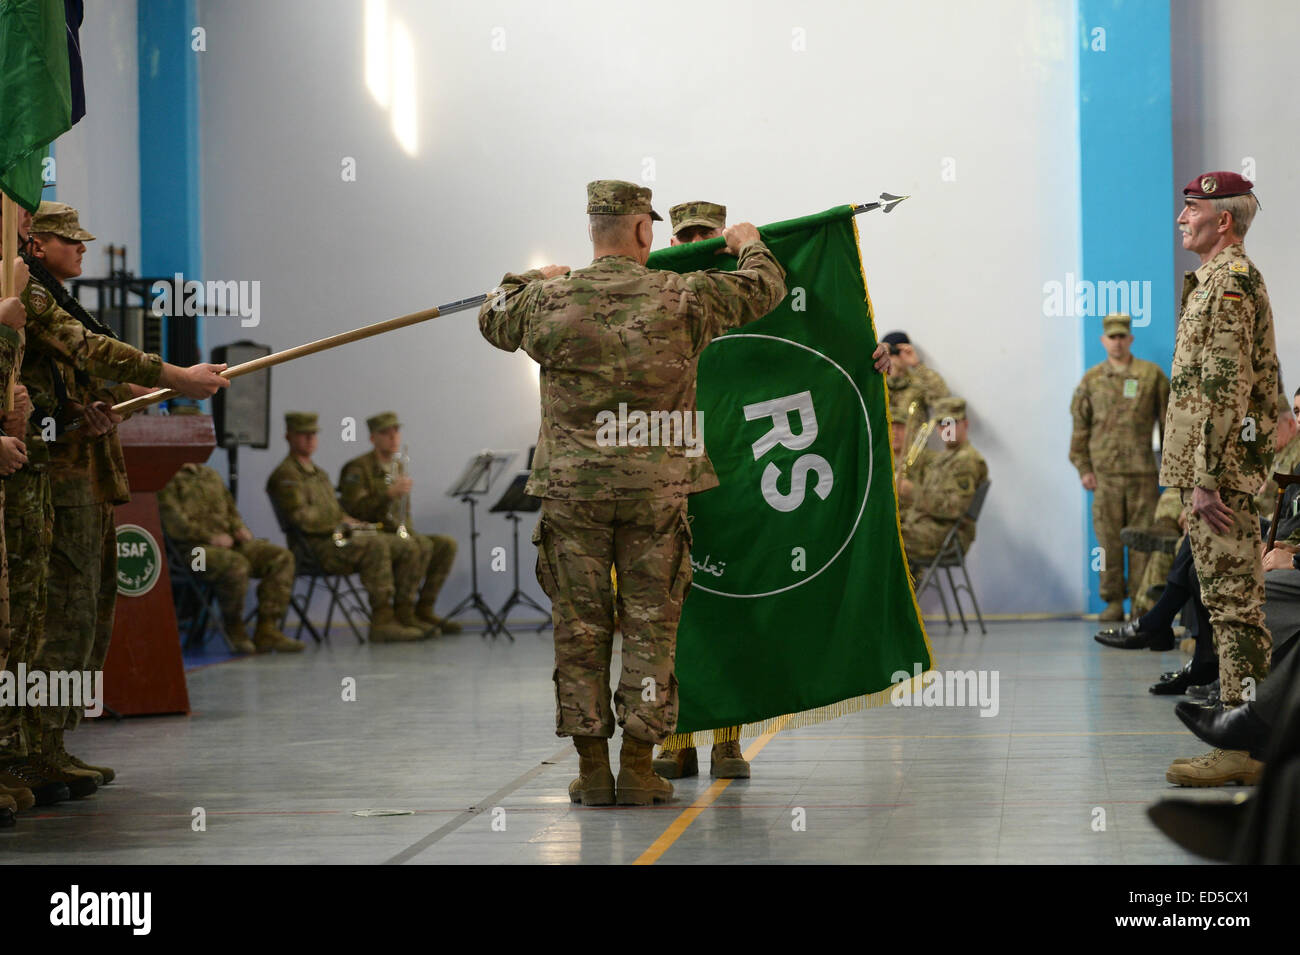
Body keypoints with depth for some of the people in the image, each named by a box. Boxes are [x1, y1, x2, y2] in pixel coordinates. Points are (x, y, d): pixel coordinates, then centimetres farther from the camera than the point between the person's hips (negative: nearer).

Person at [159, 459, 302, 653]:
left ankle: (267, 630, -16)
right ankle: (234, 628, -12)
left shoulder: (211, 475, 24)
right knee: (237, 565, -37)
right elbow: (174, 524, -13)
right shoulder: (169, 480, -1)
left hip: (228, 541, 8)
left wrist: (240, 529, 7)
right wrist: (210, 537, -17)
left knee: (281, 557, -11)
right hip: (194, 547, -8)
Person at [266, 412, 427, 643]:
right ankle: (383, 619, -35)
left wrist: (352, 522, 8)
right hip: (317, 548, -9)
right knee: (375, 545, -32)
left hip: (339, 538, 9)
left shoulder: (319, 474, 27)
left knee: (406, 549, -3)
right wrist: (340, 521, -10)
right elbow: (300, 518, -16)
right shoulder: (285, 476, -4)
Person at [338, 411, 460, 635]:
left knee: (446, 545, -6)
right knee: (418, 547, -32)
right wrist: (389, 494, -27)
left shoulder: (397, 466, 18)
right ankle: (404, 614, -26)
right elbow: (352, 510, -20)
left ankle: (424, 610, -6)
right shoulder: (357, 468, -8)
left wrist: (408, 530, 4)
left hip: (396, 533, 9)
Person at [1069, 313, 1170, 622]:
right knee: (1109, 538, 1)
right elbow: (1080, 426, 11)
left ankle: (1142, 601, 4)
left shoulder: (1152, 374, 6)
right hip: (1105, 472, 1)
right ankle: (1113, 601, 8)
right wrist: (1083, 468, 4)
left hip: (1143, 470, -1)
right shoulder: (1092, 379, 10)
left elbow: (1169, 421, 8)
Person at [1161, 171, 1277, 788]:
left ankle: (1243, 749, -9)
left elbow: (1226, 389, -20)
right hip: (1228, 467, 11)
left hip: (1218, 469, -11)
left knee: (1233, 602, -10)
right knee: (1233, 602, 11)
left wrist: (1206, 478, -21)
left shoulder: (1227, 283, -12)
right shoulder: (1234, 279, 20)